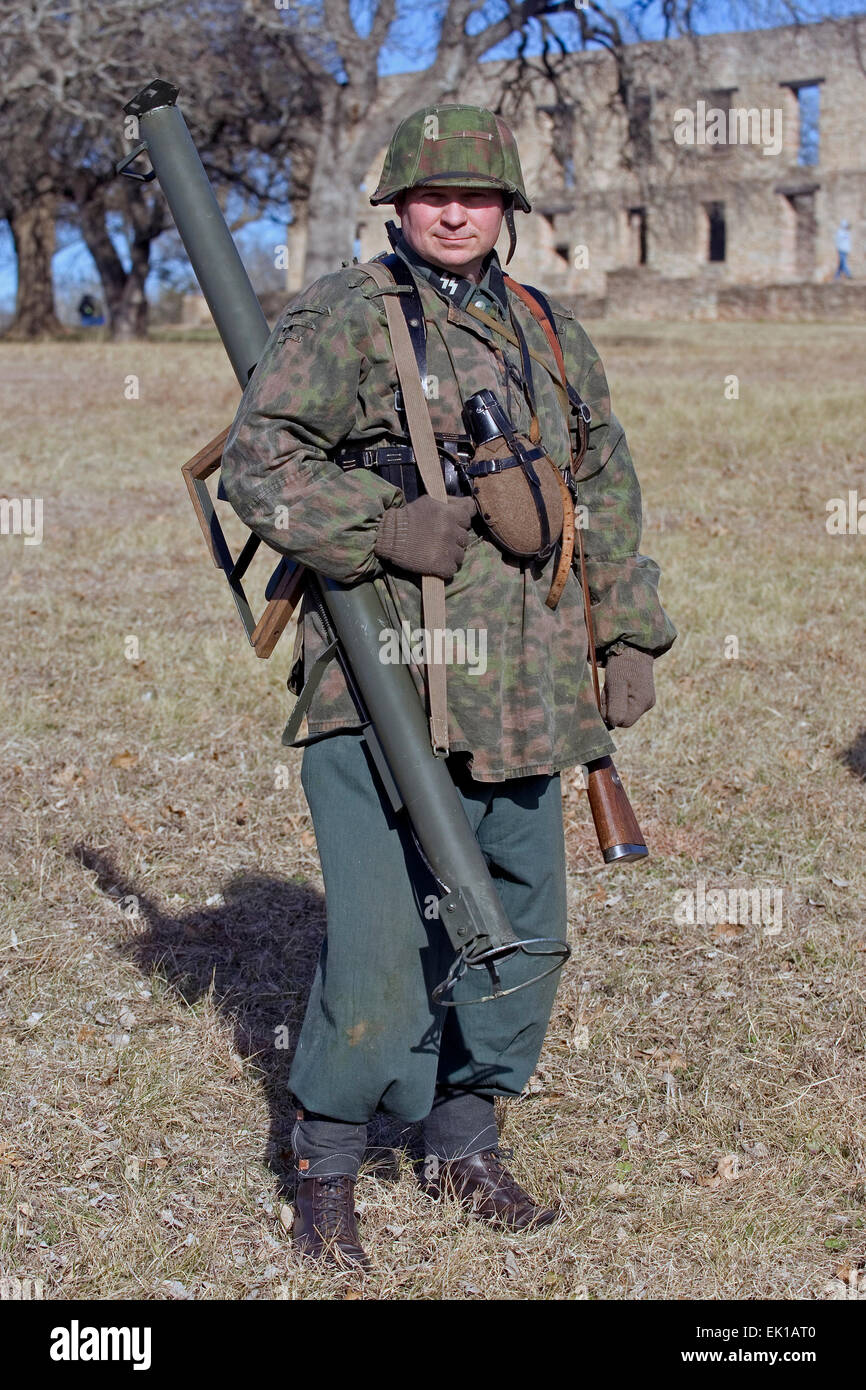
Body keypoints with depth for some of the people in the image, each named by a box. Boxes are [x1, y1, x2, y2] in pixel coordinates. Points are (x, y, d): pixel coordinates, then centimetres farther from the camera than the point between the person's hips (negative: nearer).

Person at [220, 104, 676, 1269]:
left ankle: (464, 1138, 29)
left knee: (520, 921, 11)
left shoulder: (554, 335, 17)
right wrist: (384, 527, -19)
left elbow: (608, 493, 22)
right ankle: (328, 1160, 12)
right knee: (384, 935, -8)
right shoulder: (344, 318, -2)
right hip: (384, 686, -6)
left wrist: (631, 633, 16)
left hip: (524, 690, 6)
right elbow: (258, 459, -9)